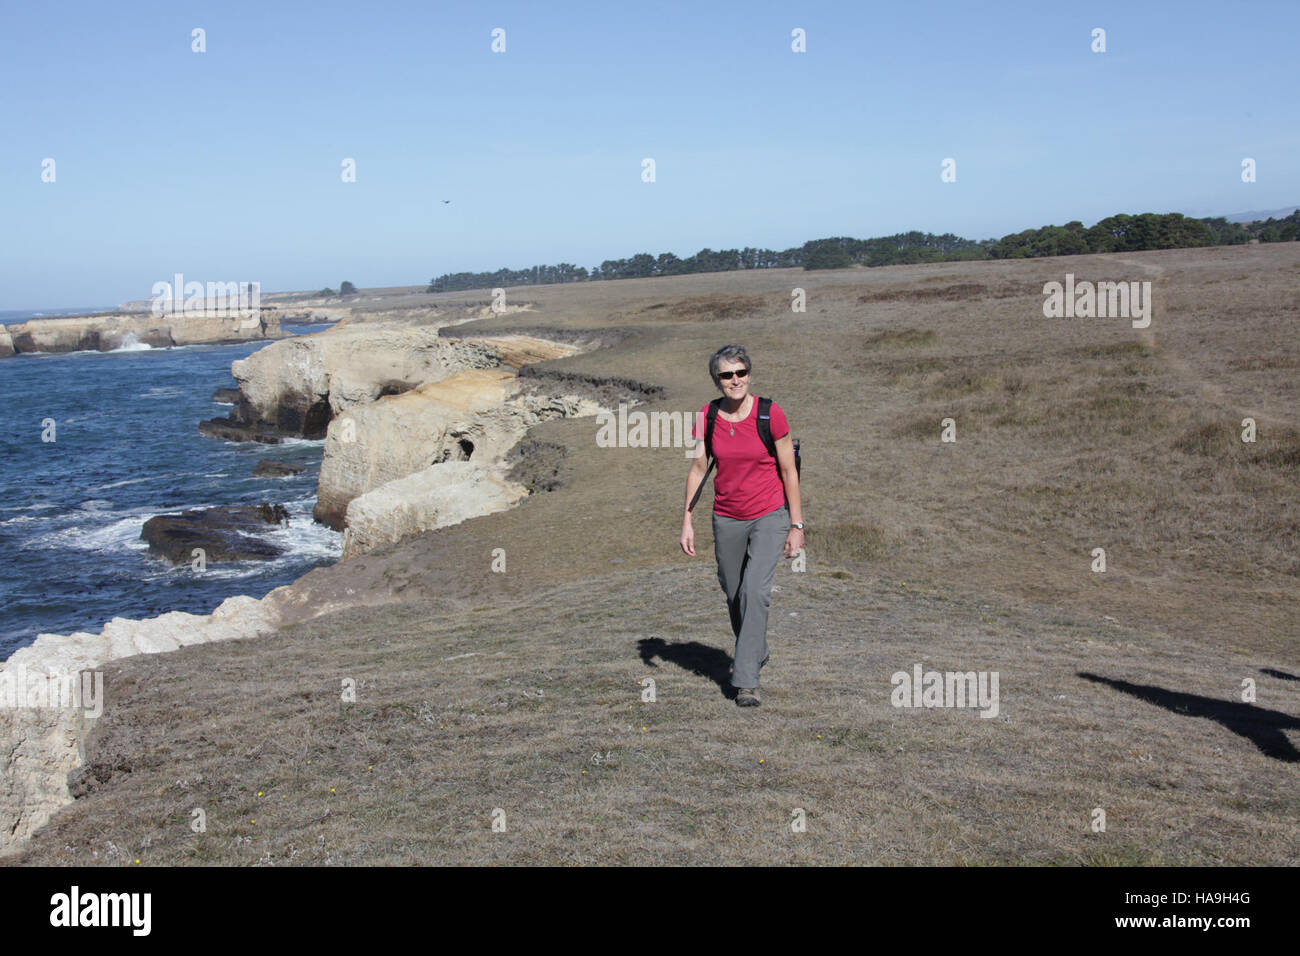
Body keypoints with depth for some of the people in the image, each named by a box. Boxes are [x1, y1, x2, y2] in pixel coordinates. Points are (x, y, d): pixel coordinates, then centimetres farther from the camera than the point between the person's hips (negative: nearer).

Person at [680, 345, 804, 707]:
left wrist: (797, 525, -5)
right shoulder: (706, 418, -4)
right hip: (727, 518, 4)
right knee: (733, 594, 13)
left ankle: (746, 680, -11)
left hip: (769, 516, -3)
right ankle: (755, 653, 41)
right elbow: (698, 468, 4)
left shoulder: (770, 413, -13)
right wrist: (687, 521, 1)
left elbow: (789, 470, -6)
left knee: (755, 590, -17)